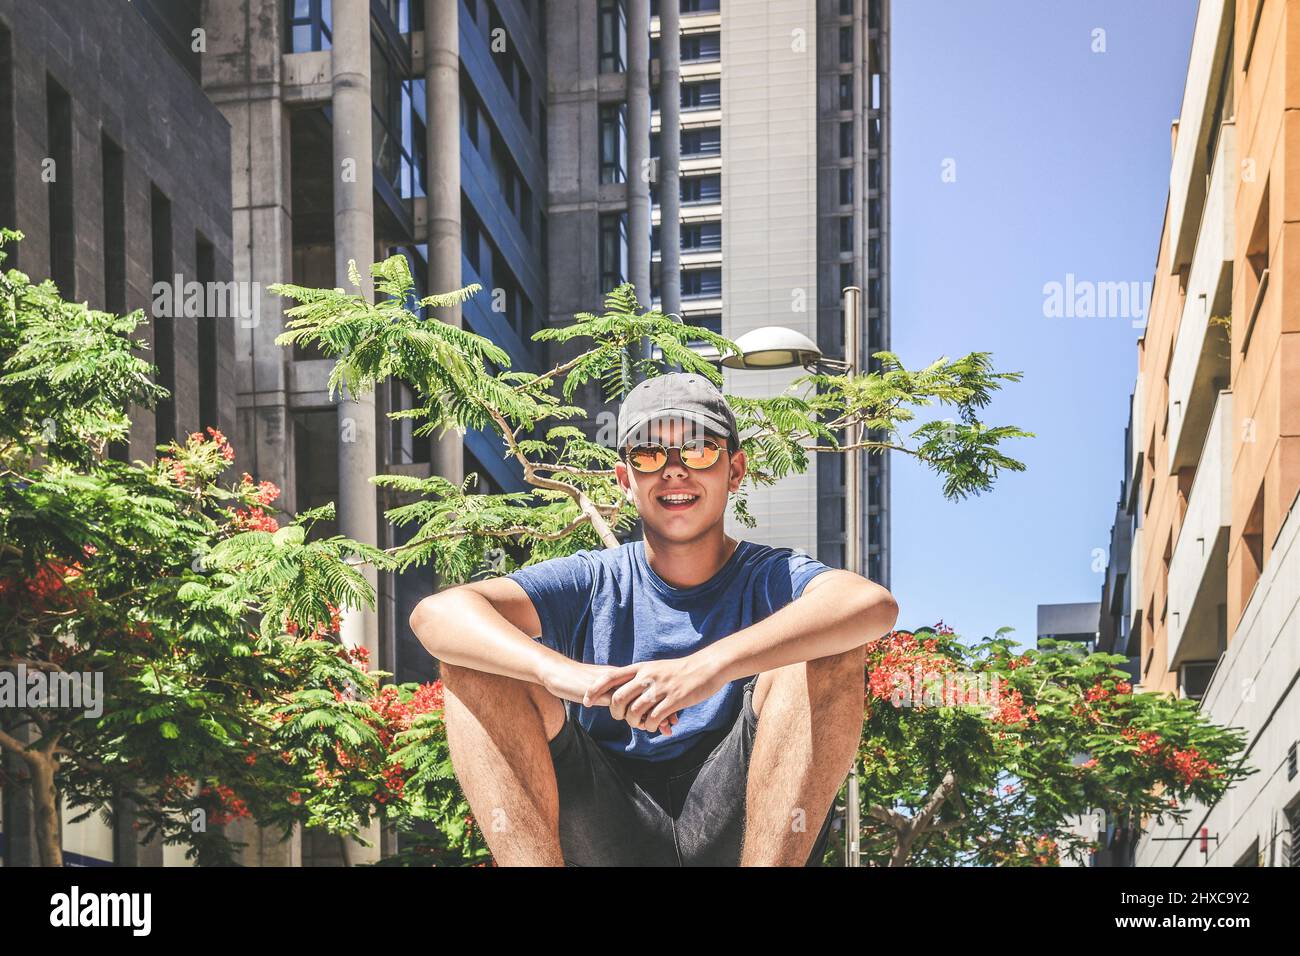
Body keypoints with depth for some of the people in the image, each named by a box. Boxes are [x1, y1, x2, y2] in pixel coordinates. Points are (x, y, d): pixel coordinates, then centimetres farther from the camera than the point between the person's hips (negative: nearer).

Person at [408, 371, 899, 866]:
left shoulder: (771, 579, 4)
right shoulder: (591, 585, 8)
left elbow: (874, 604, -22)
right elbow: (436, 614, -9)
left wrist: (713, 665, -35)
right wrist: (560, 671, -29)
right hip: (606, 837, 2)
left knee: (829, 654, -20)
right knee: (474, 663, -10)